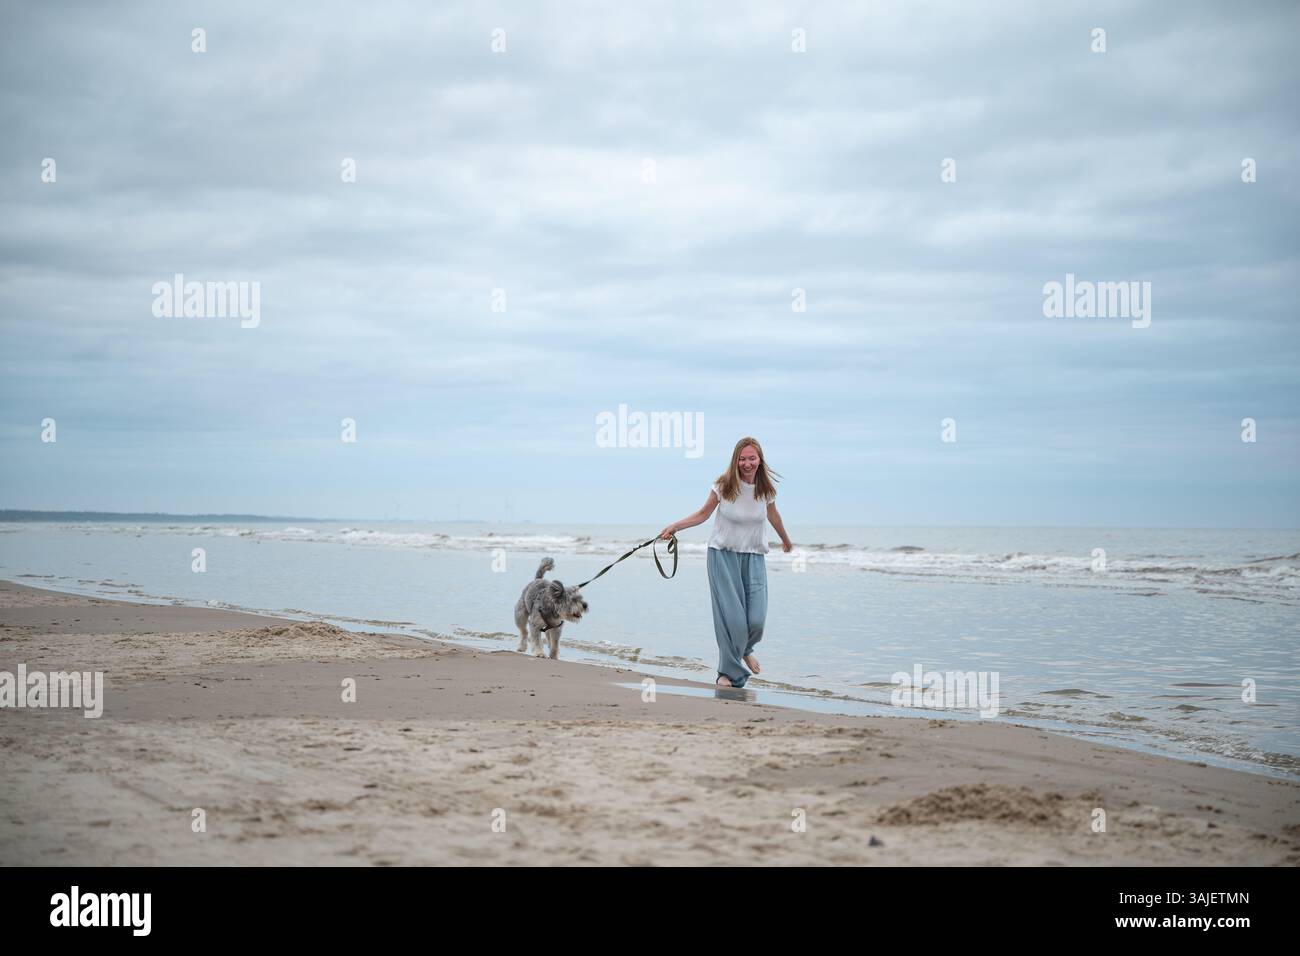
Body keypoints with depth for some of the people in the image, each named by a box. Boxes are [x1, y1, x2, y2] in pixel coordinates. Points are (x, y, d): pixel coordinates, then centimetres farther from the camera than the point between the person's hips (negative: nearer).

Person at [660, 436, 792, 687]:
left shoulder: (765, 488, -2)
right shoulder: (723, 486, -10)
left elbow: (772, 515, 18)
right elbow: (703, 514, 0)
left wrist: (785, 539, 35)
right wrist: (675, 526, -13)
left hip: (754, 557, 2)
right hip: (723, 555, -2)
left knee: (756, 619, -7)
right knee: (731, 616, -8)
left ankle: (745, 648, 29)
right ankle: (729, 671, 9)